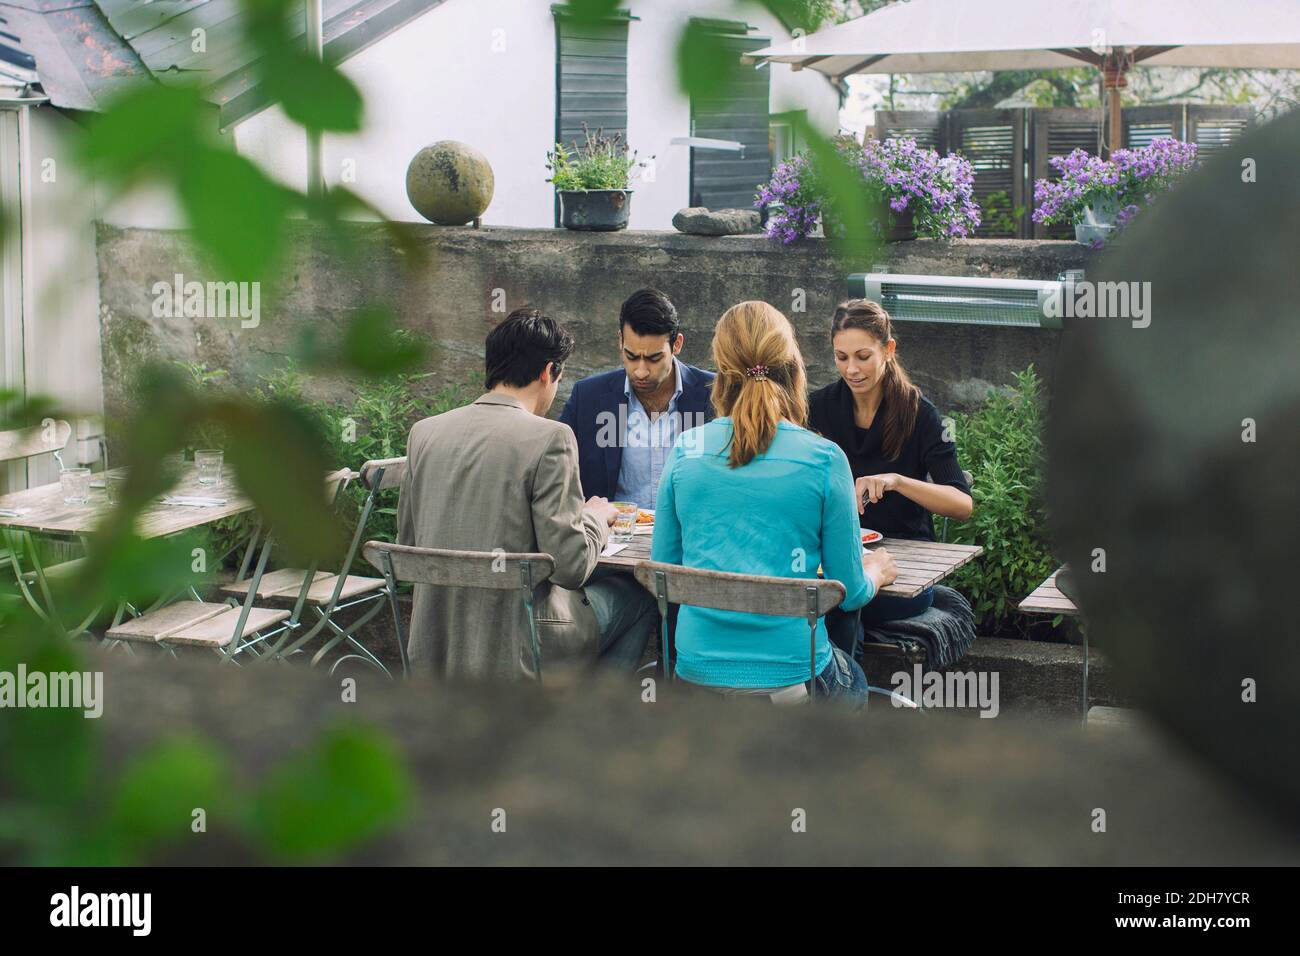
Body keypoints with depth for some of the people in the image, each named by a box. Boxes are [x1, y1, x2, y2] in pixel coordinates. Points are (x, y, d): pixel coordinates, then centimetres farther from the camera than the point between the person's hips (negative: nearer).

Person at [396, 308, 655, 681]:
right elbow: (570, 564, -16)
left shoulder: (424, 431, 4)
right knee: (639, 599, 19)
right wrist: (597, 516, 4)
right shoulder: (549, 438, -14)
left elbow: (407, 543, 11)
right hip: (513, 655, -7)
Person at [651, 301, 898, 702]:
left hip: (697, 667, 3)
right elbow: (849, 591, -2)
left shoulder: (685, 450, -1)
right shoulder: (824, 459, -9)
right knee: (853, 681, 33)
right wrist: (876, 572, 21)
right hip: (788, 672, -3)